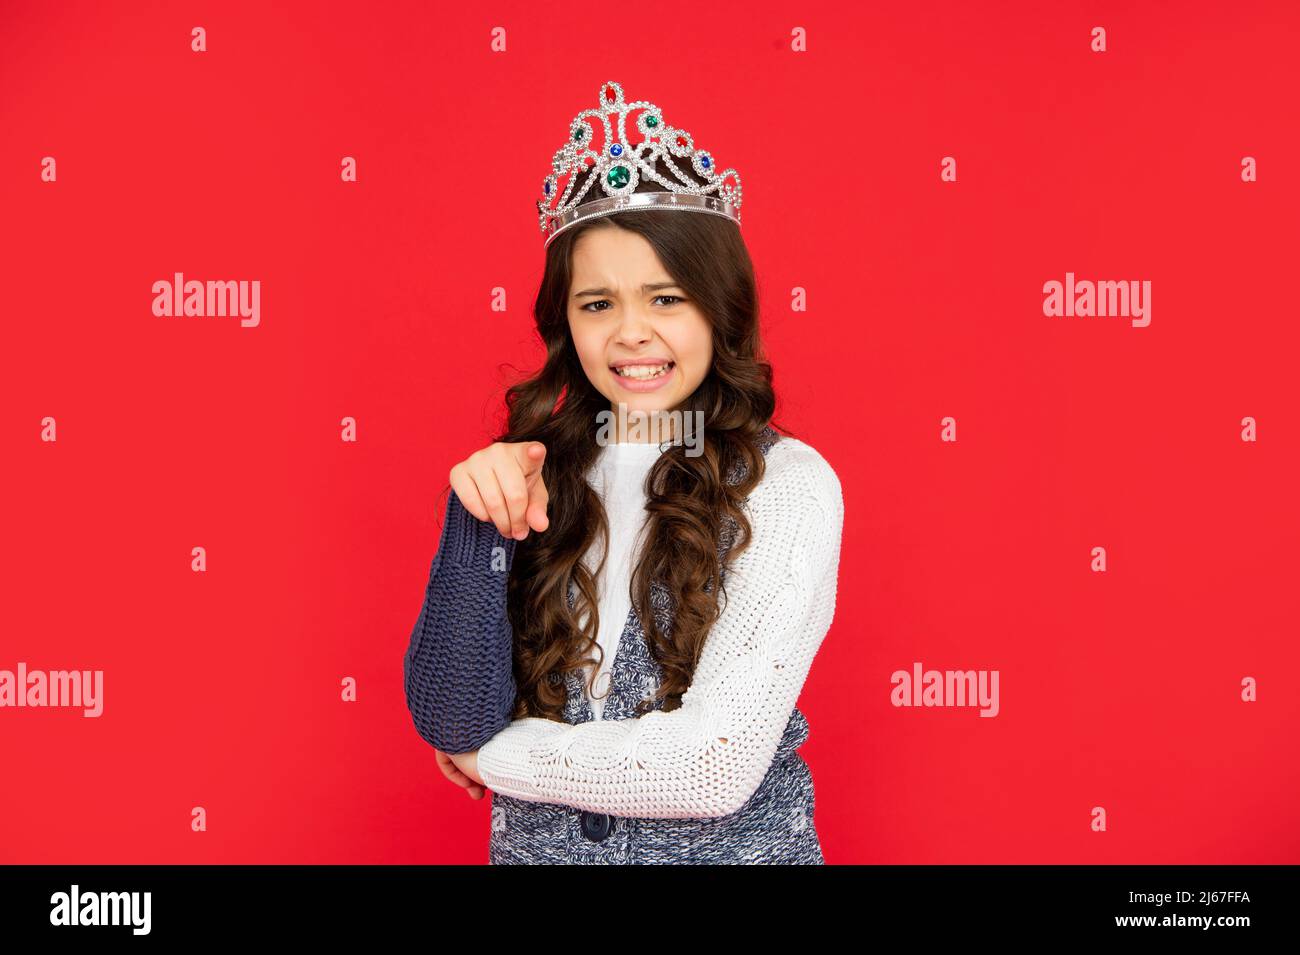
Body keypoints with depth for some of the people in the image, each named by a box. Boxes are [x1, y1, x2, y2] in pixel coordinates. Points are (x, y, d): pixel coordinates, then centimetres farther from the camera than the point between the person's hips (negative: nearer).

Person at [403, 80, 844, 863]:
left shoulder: (788, 486, -14)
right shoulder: (527, 480, -4)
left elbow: (717, 768, -21)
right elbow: (450, 724, -9)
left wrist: (496, 754, -10)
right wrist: (478, 523, -20)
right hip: (533, 846, 3)